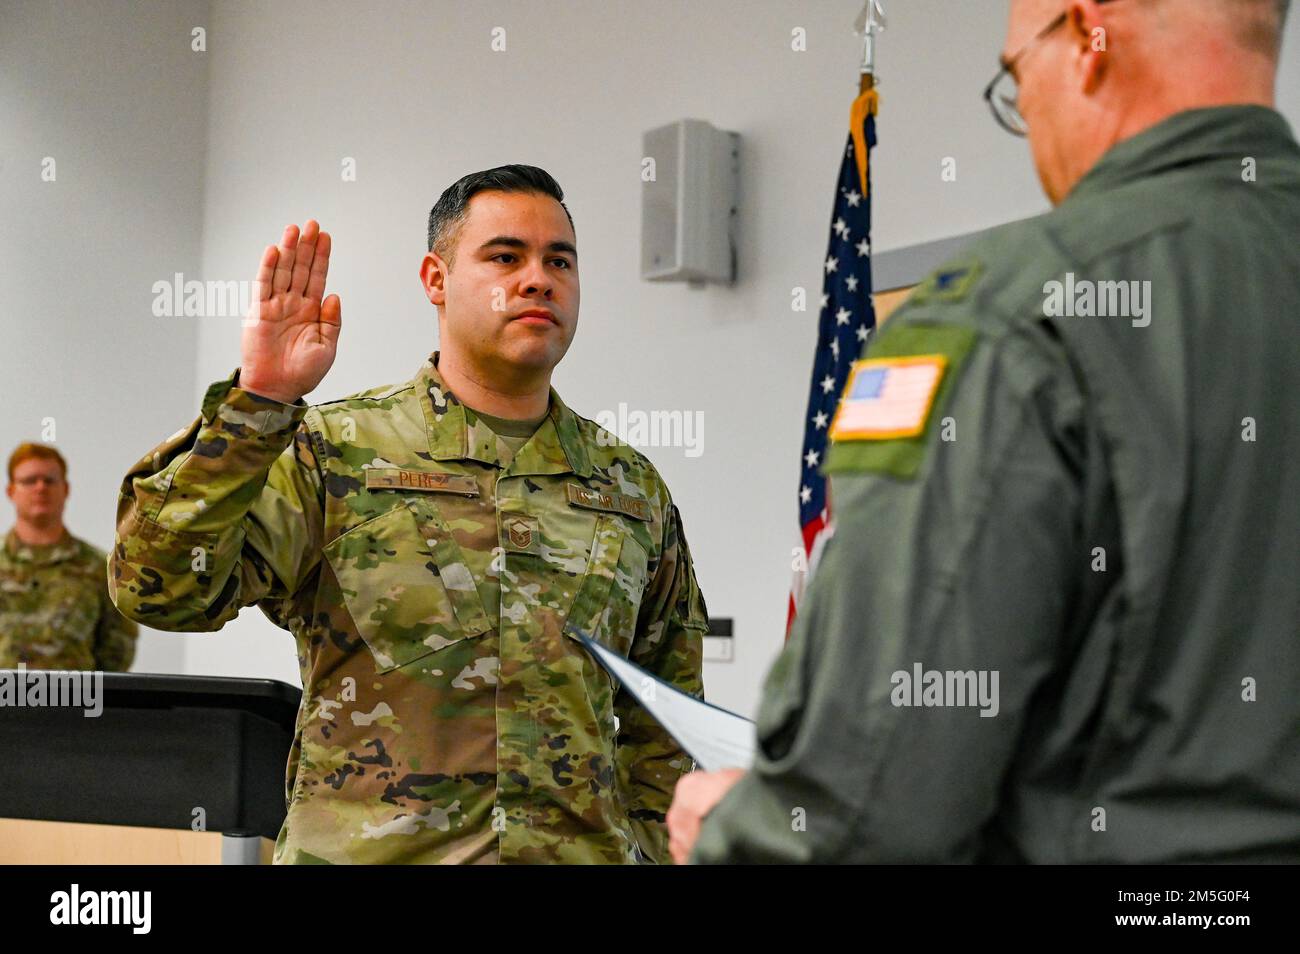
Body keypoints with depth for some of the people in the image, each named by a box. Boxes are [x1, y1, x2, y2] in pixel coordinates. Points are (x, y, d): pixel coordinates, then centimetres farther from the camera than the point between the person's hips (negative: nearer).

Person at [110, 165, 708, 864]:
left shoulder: (634, 489, 8)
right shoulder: (331, 450, -2)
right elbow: (160, 588, -14)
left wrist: (647, 848, 4)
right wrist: (257, 400, -21)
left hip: (582, 850, 3)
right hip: (360, 848, -2)